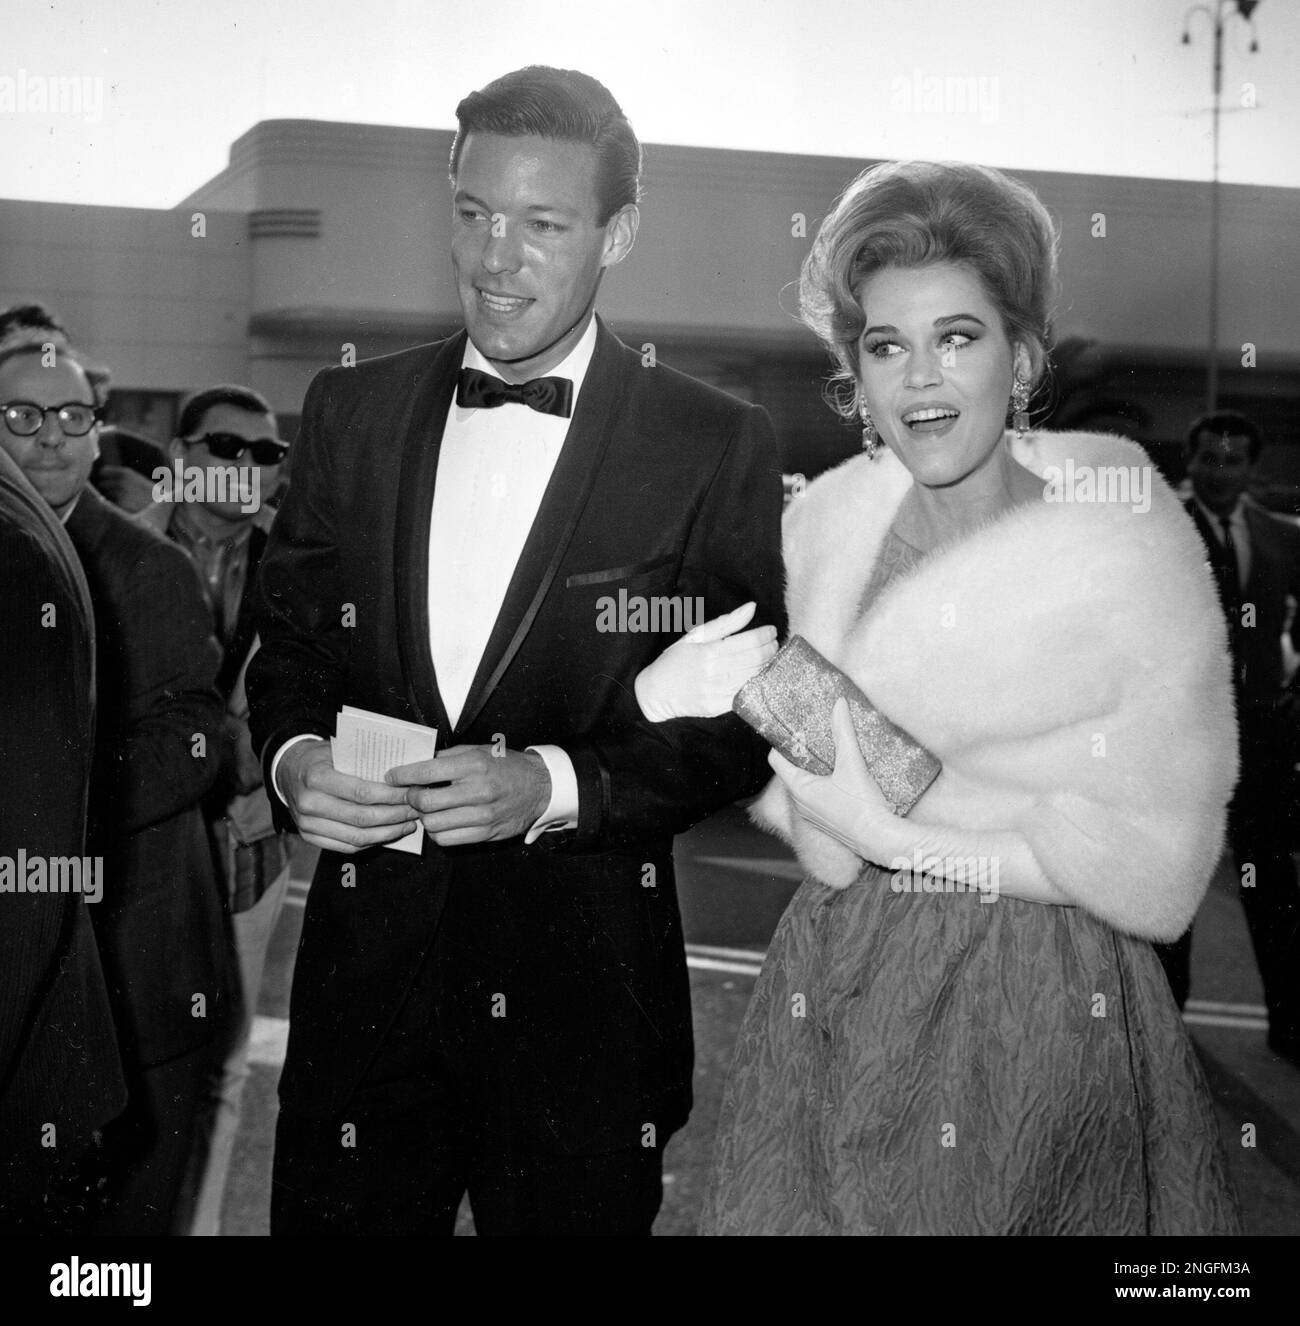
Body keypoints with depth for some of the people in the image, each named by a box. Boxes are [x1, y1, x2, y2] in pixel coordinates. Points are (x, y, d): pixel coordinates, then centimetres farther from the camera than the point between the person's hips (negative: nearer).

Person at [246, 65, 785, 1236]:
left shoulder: (717, 447, -6)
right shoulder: (352, 410, 5)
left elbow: (741, 726, -6)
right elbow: (290, 642, 11)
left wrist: (553, 786, -20)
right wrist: (296, 756, -10)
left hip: (584, 995, -2)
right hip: (367, 962, 3)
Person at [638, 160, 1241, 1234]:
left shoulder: (1130, 537, -11)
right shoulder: (823, 531, -1)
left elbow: (1154, 864, -12)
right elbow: (825, 843, -1)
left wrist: (900, 828, -15)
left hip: (1061, 1012, -2)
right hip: (845, 999, 3)